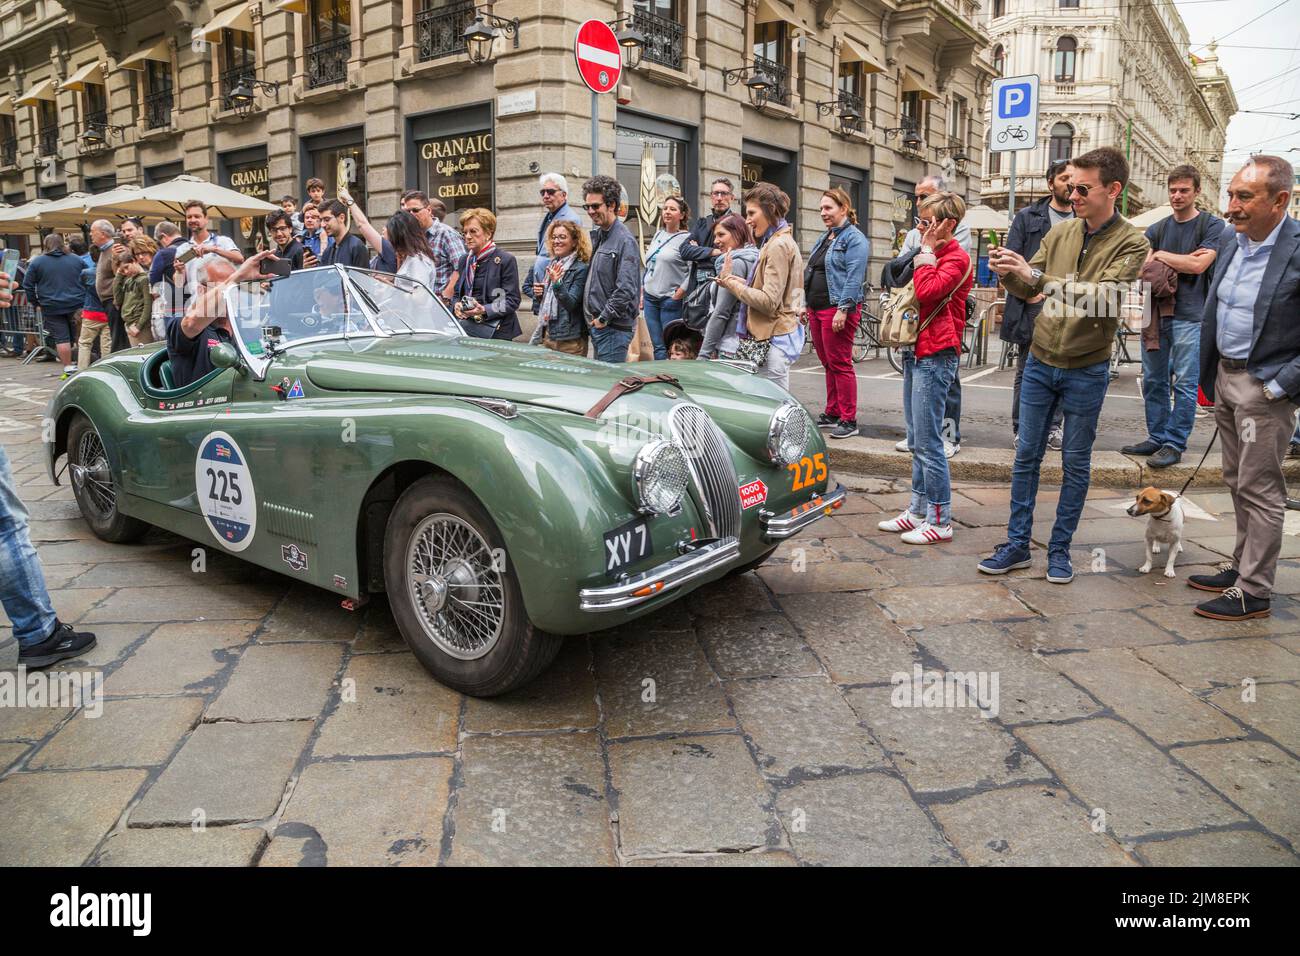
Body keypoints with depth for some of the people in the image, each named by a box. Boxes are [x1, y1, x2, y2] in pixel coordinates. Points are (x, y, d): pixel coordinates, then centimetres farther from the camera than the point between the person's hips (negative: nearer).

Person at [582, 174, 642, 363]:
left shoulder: (625, 241, -13)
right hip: (598, 326, 9)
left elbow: (626, 289, -20)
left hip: (614, 328, -9)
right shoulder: (597, 236, 14)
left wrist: (604, 318, -15)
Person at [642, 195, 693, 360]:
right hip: (650, 299, 6)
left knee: (671, 347, -5)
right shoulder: (658, 235, 15)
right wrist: (643, 293, 16)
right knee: (657, 347, 8)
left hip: (670, 301, -6)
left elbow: (693, 270, -13)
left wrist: (679, 294, -13)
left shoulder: (687, 239, -5)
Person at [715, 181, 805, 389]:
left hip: (772, 341, -10)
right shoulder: (777, 241, 18)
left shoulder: (778, 245, -12)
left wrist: (730, 282, -8)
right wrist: (738, 281, 5)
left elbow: (769, 302, -18)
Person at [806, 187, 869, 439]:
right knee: (828, 364, 13)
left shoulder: (854, 238, -8)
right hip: (816, 309, 9)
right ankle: (832, 413, 22)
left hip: (837, 309, -8)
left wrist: (843, 309, -23)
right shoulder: (824, 238, 19)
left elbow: (854, 277, -17)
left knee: (840, 365, -6)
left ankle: (848, 420, 0)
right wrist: (805, 305, 17)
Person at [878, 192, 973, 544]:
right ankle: (918, 511, 21)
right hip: (921, 353, 11)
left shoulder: (956, 258, -10)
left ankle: (940, 521, -1)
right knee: (918, 439, 13)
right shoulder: (938, 254, 20)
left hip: (936, 356, -11)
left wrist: (926, 252, -13)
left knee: (928, 442, -8)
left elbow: (927, 291, -24)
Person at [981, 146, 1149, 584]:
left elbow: (1105, 298, -25)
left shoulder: (1131, 243, -10)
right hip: (1040, 362, 4)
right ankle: (1017, 544, 17)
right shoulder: (1059, 233, 3)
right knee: (1027, 455, 7)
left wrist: (1037, 275, -32)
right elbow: (1027, 290, 5)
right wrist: (1008, 272, -18)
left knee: (1076, 464, 8)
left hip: (1087, 371, -4)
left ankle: (1060, 548, 20)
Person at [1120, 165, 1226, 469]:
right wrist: (1183, 260, -11)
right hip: (1155, 312, 5)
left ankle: (1174, 444, 2)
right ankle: (1156, 438, 18)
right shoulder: (1157, 229, 13)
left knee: (1185, 384, -3)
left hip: (1189, 317, -5)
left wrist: (1161, 256, -4)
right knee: (1153, 381, 9)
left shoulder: (1212, 225, 1)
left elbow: (1198, 265, -12)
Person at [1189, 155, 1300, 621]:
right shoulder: (1230, 239, 4)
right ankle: (1242, 566, 30)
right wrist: (1208, 374, 11)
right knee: (1237, 482, 16)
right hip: (1225, 375, 7)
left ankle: (1253, 592, 9)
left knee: (1259, 489, 0)